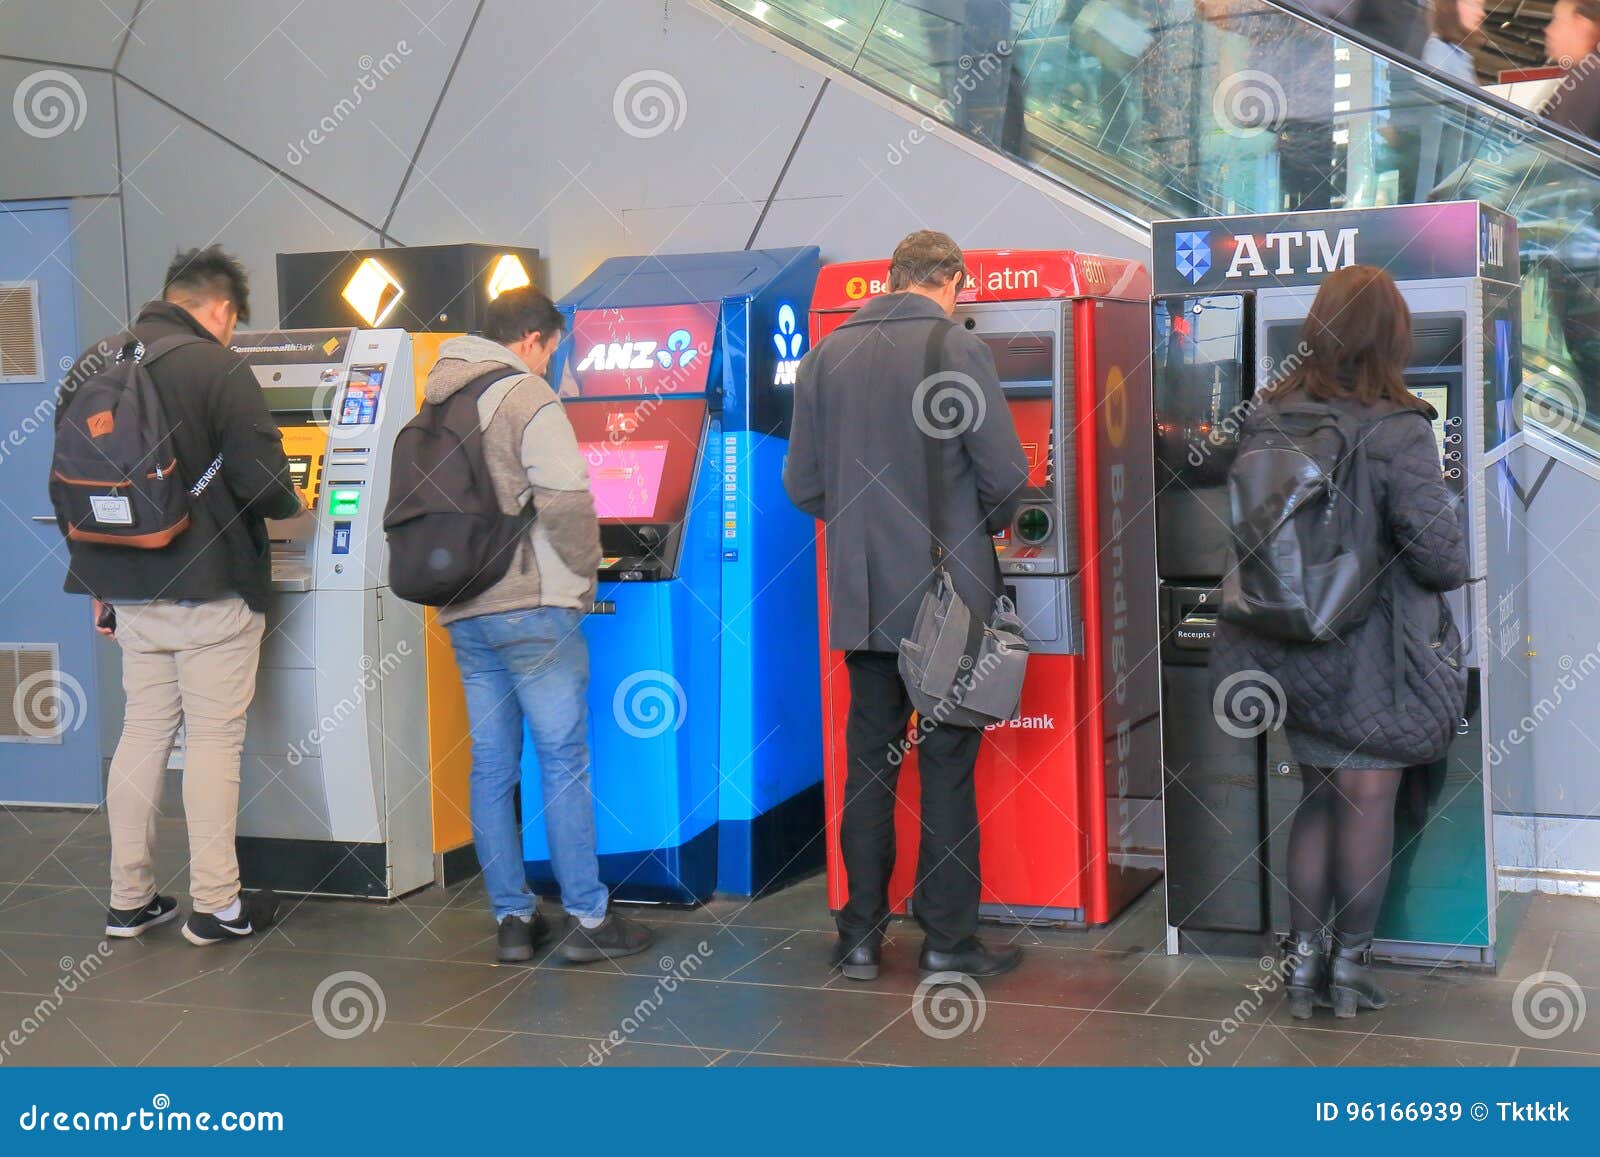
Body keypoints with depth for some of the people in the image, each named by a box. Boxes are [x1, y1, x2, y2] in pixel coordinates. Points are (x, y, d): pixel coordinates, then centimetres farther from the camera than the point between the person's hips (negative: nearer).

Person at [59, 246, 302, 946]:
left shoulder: (93, 365, 8)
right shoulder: (218, 370, -14)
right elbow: (262, 481, -17)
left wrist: (99, 581, 19)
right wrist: (292, 504, 6)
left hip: (131, 591, 6)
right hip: (210, 592, -6)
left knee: (143, 732, 14)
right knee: (214, 739, 1)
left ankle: (129, 900, 19)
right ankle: (216, 907, 6)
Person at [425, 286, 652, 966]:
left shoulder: (439, 403, 16)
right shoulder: (527, 397, -7)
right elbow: (566, 500, -16)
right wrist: (584, 575, -2)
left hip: (464, 614, 7)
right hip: (533, 609, -7)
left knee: (492, 765, 9)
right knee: (564, 761, -2)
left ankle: (512, 918, 13)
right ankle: (587, 919, 1)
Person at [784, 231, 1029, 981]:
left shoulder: (826, 356, 5)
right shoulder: (957, 349, -8)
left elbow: (802, 484, 7)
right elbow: (1004, 476, -10)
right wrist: (982, 529, 10)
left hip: (862, 599, 4)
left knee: (868, 759, 11)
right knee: (946, 763, 4)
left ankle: (861, 937, 15)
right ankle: (947, 941, 9)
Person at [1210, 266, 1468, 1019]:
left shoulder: (1268, 420, -2)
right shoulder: (1396, 433, -18)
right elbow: (1443, 556, -17)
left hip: (1293, 647, 5)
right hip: (1370, 650, -5)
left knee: (1317, 795, 18)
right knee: (1369, 800, 9)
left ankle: (1304, 959, 23)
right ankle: (1351, 965, 19)